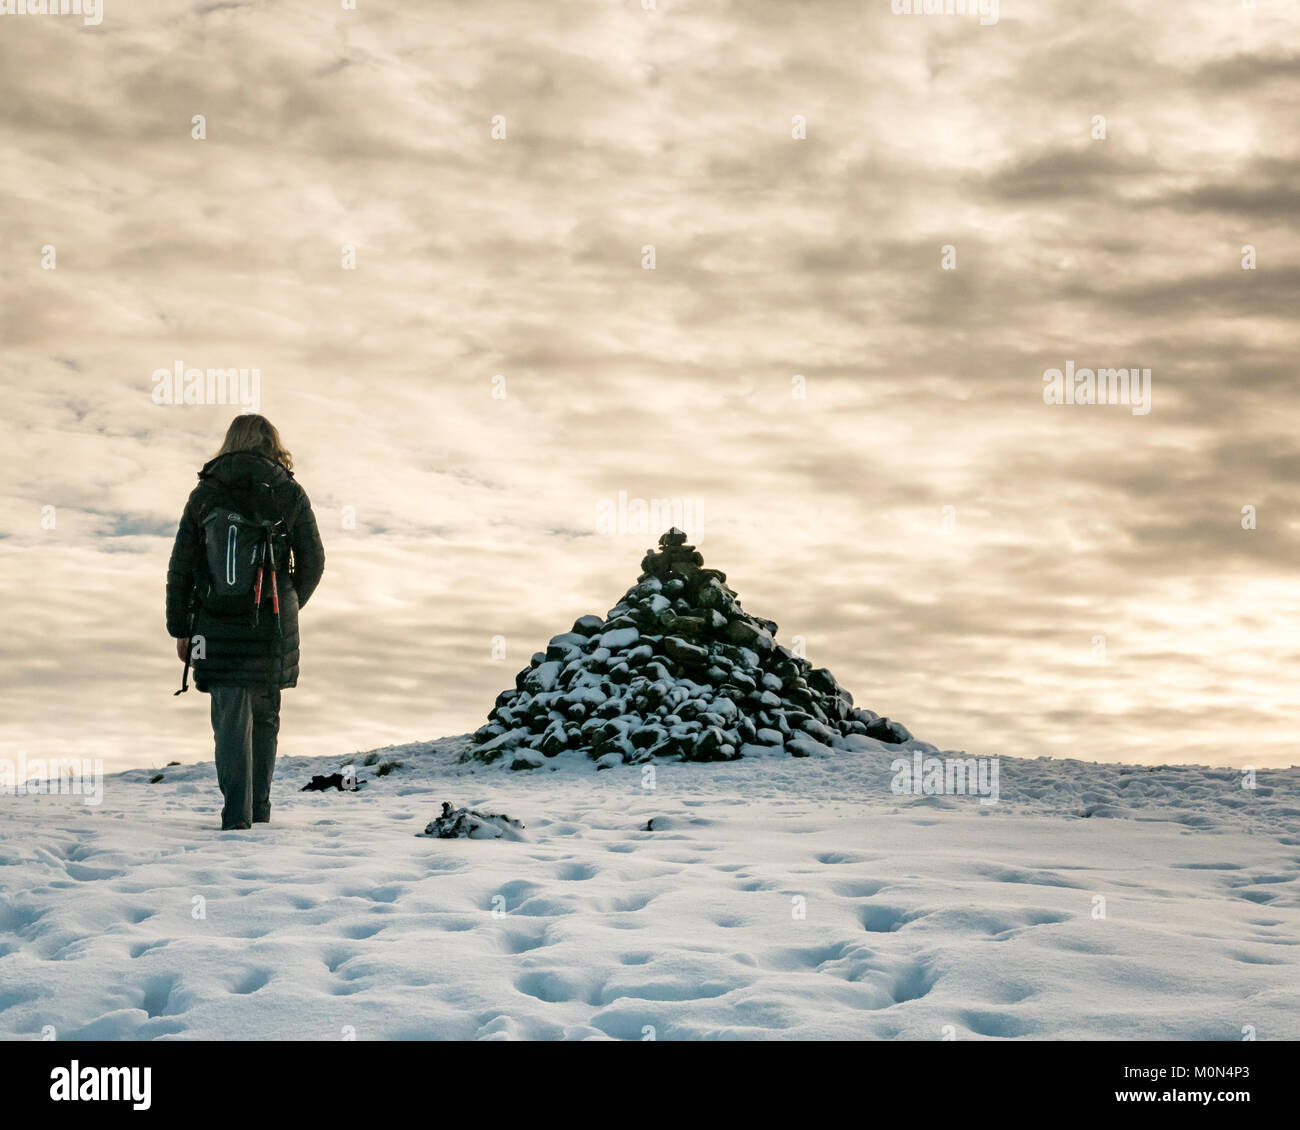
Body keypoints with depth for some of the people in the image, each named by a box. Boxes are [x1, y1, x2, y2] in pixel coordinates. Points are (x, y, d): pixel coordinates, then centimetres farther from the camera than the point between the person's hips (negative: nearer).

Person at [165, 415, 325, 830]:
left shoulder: (205, 493, 3)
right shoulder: (289, 493, 1)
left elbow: (180, 567, 3)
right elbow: (313, 562, 6)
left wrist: (179, 628, 10)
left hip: (218, 626, 0)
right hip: (273, 627, 0)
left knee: (231, 720, 0)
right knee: (265, 717, 15)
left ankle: (237, 815, -11)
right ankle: (259, 811, 21)